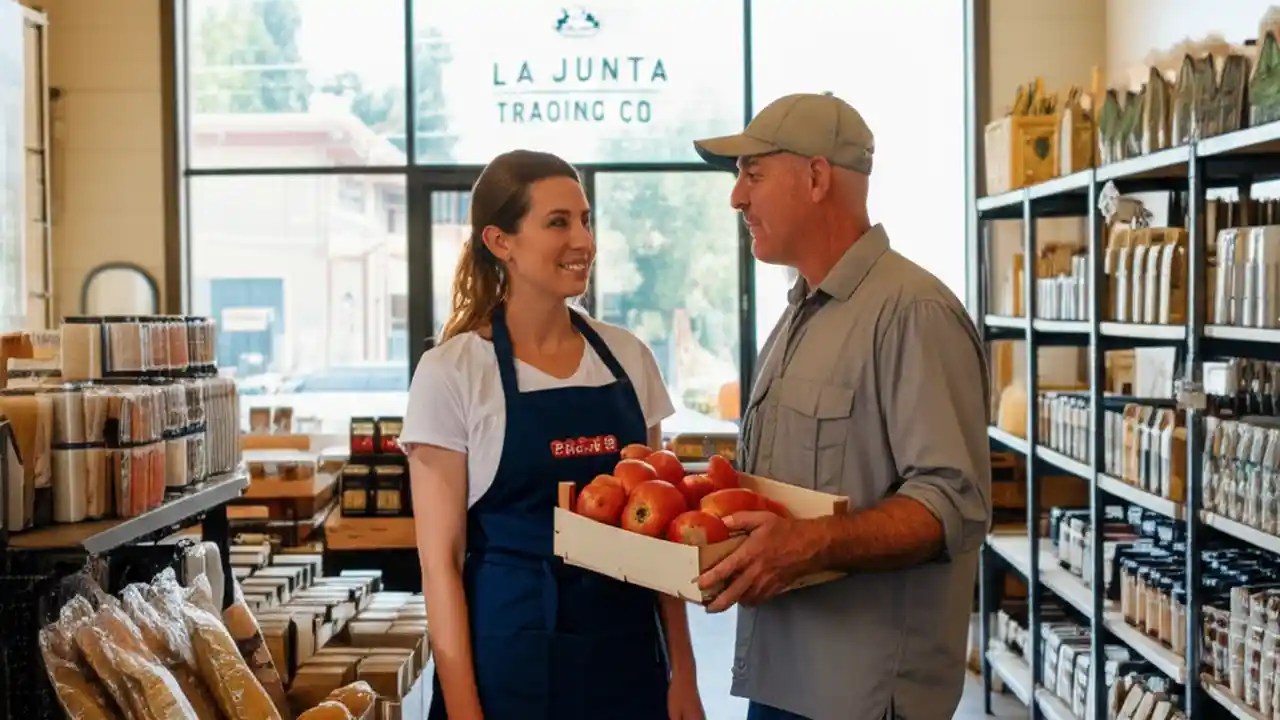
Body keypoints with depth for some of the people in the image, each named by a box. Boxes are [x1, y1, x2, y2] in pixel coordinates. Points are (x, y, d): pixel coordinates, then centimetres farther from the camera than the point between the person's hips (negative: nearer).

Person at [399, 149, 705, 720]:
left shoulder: (629, 358, 4)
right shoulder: (450, 373, -8)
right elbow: (440, 560, -9)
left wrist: (682, 672, 4)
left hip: (628, 656, 4)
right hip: (510, 660, -4)